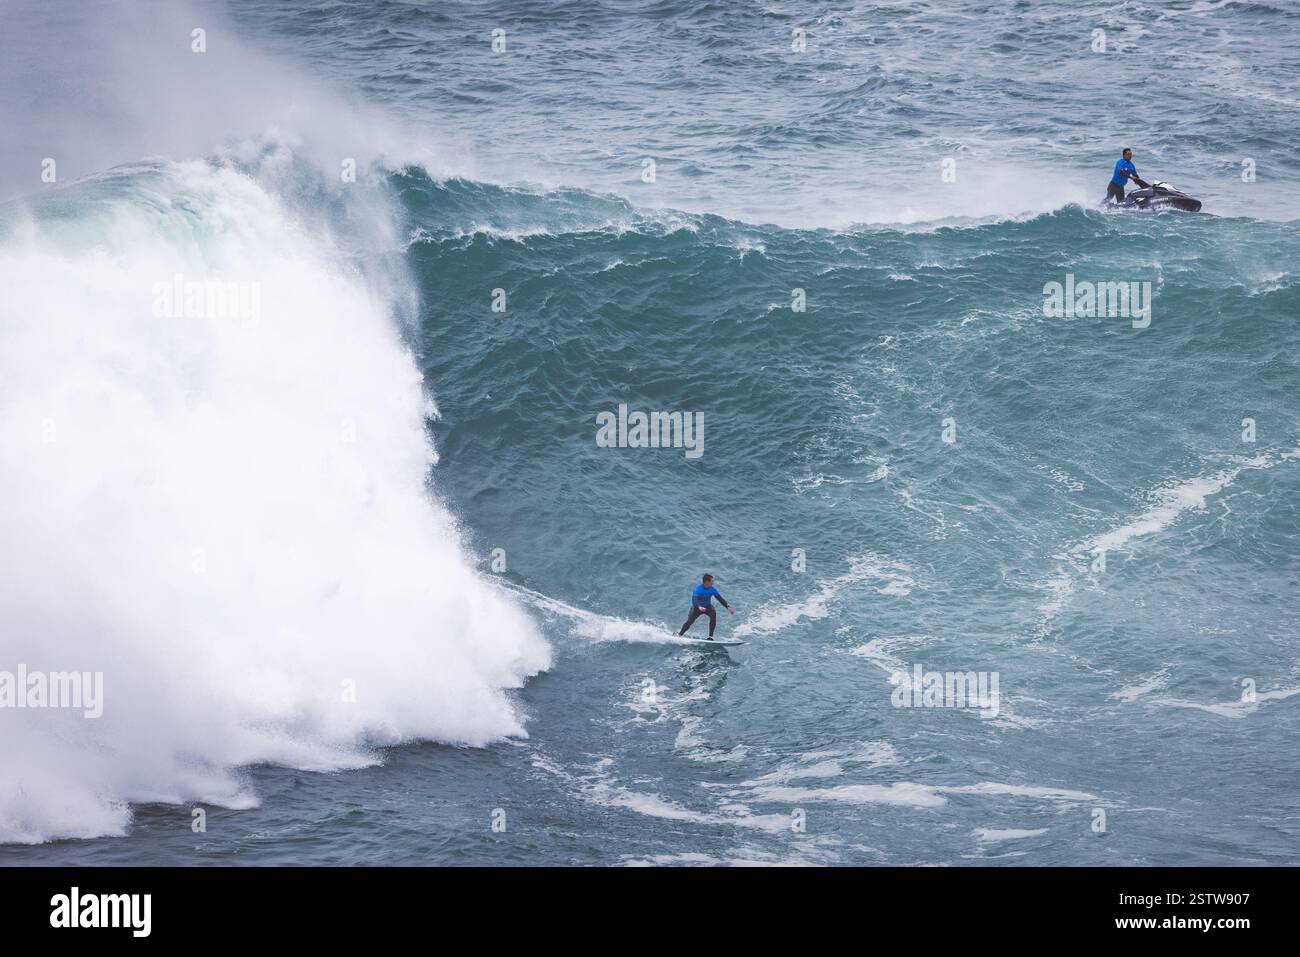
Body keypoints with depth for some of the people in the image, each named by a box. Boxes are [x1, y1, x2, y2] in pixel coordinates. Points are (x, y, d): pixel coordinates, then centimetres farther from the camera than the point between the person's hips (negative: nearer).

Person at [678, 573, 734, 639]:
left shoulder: (712, 590, -12)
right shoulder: (697, 589, -26)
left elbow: (720, 599, -7)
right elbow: (694, 600, -40)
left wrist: (727, 607, -18)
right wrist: (699, 607, -59)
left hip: (707, 606, 3)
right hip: (697, 607, -3)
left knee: (713, 613, -28)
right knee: (690, 621, -16)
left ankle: (710, 636, -25)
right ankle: (679, 635, 9)